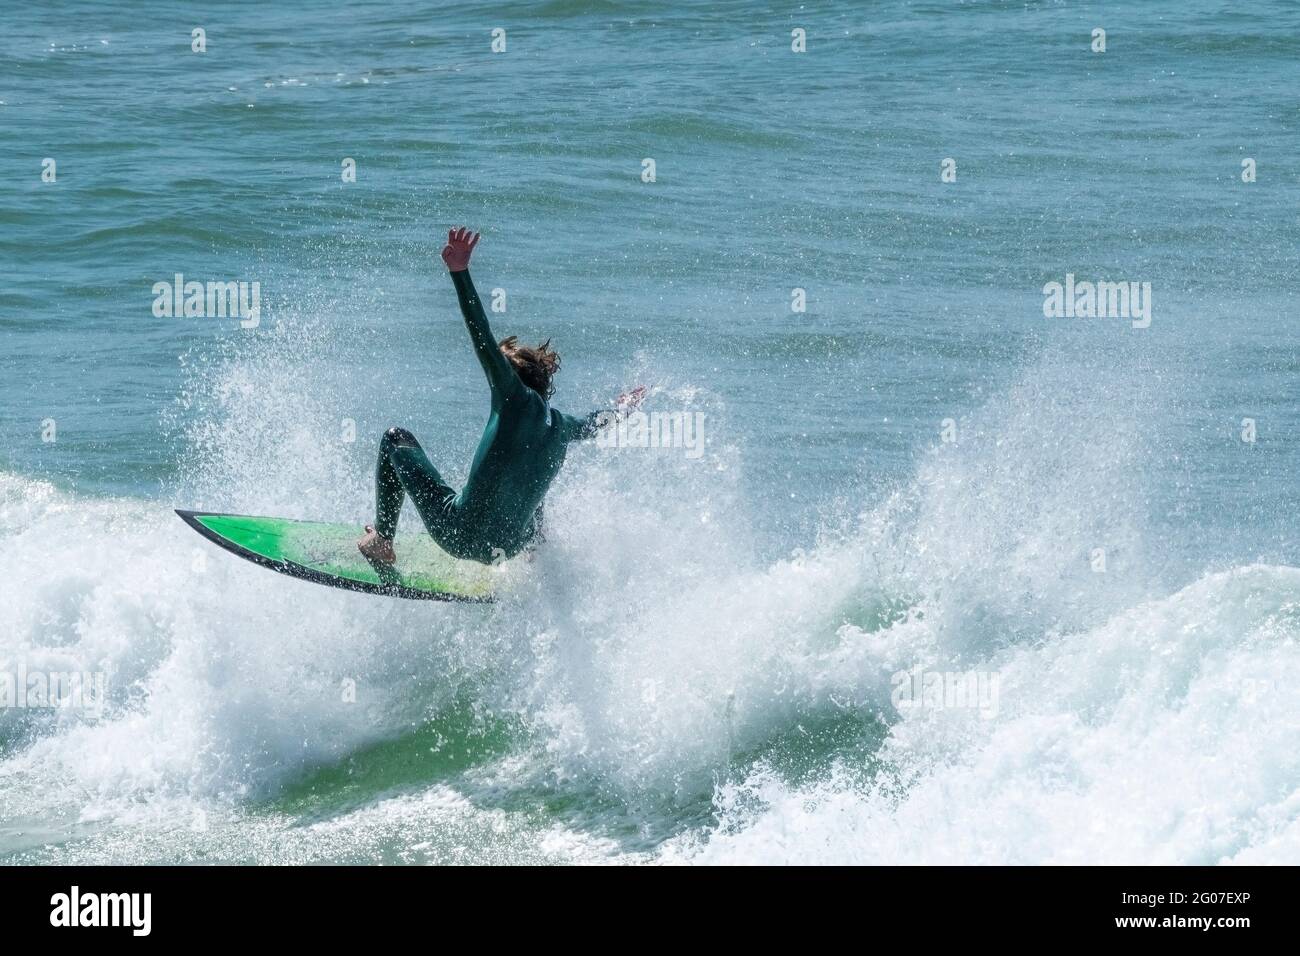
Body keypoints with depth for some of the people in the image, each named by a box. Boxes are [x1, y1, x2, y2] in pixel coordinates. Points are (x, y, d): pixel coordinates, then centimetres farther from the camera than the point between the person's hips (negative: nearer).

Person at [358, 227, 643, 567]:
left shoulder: (518, 399, -9)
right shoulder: (560, 425, 8)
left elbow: (483, 339, -22)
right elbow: (594, 423, 33)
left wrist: (460, 273, -26)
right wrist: (622, 408, 56)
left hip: (460, 535, -7)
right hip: (510, 546, 7)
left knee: (396, 438, 15)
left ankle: (381, 542, 13)